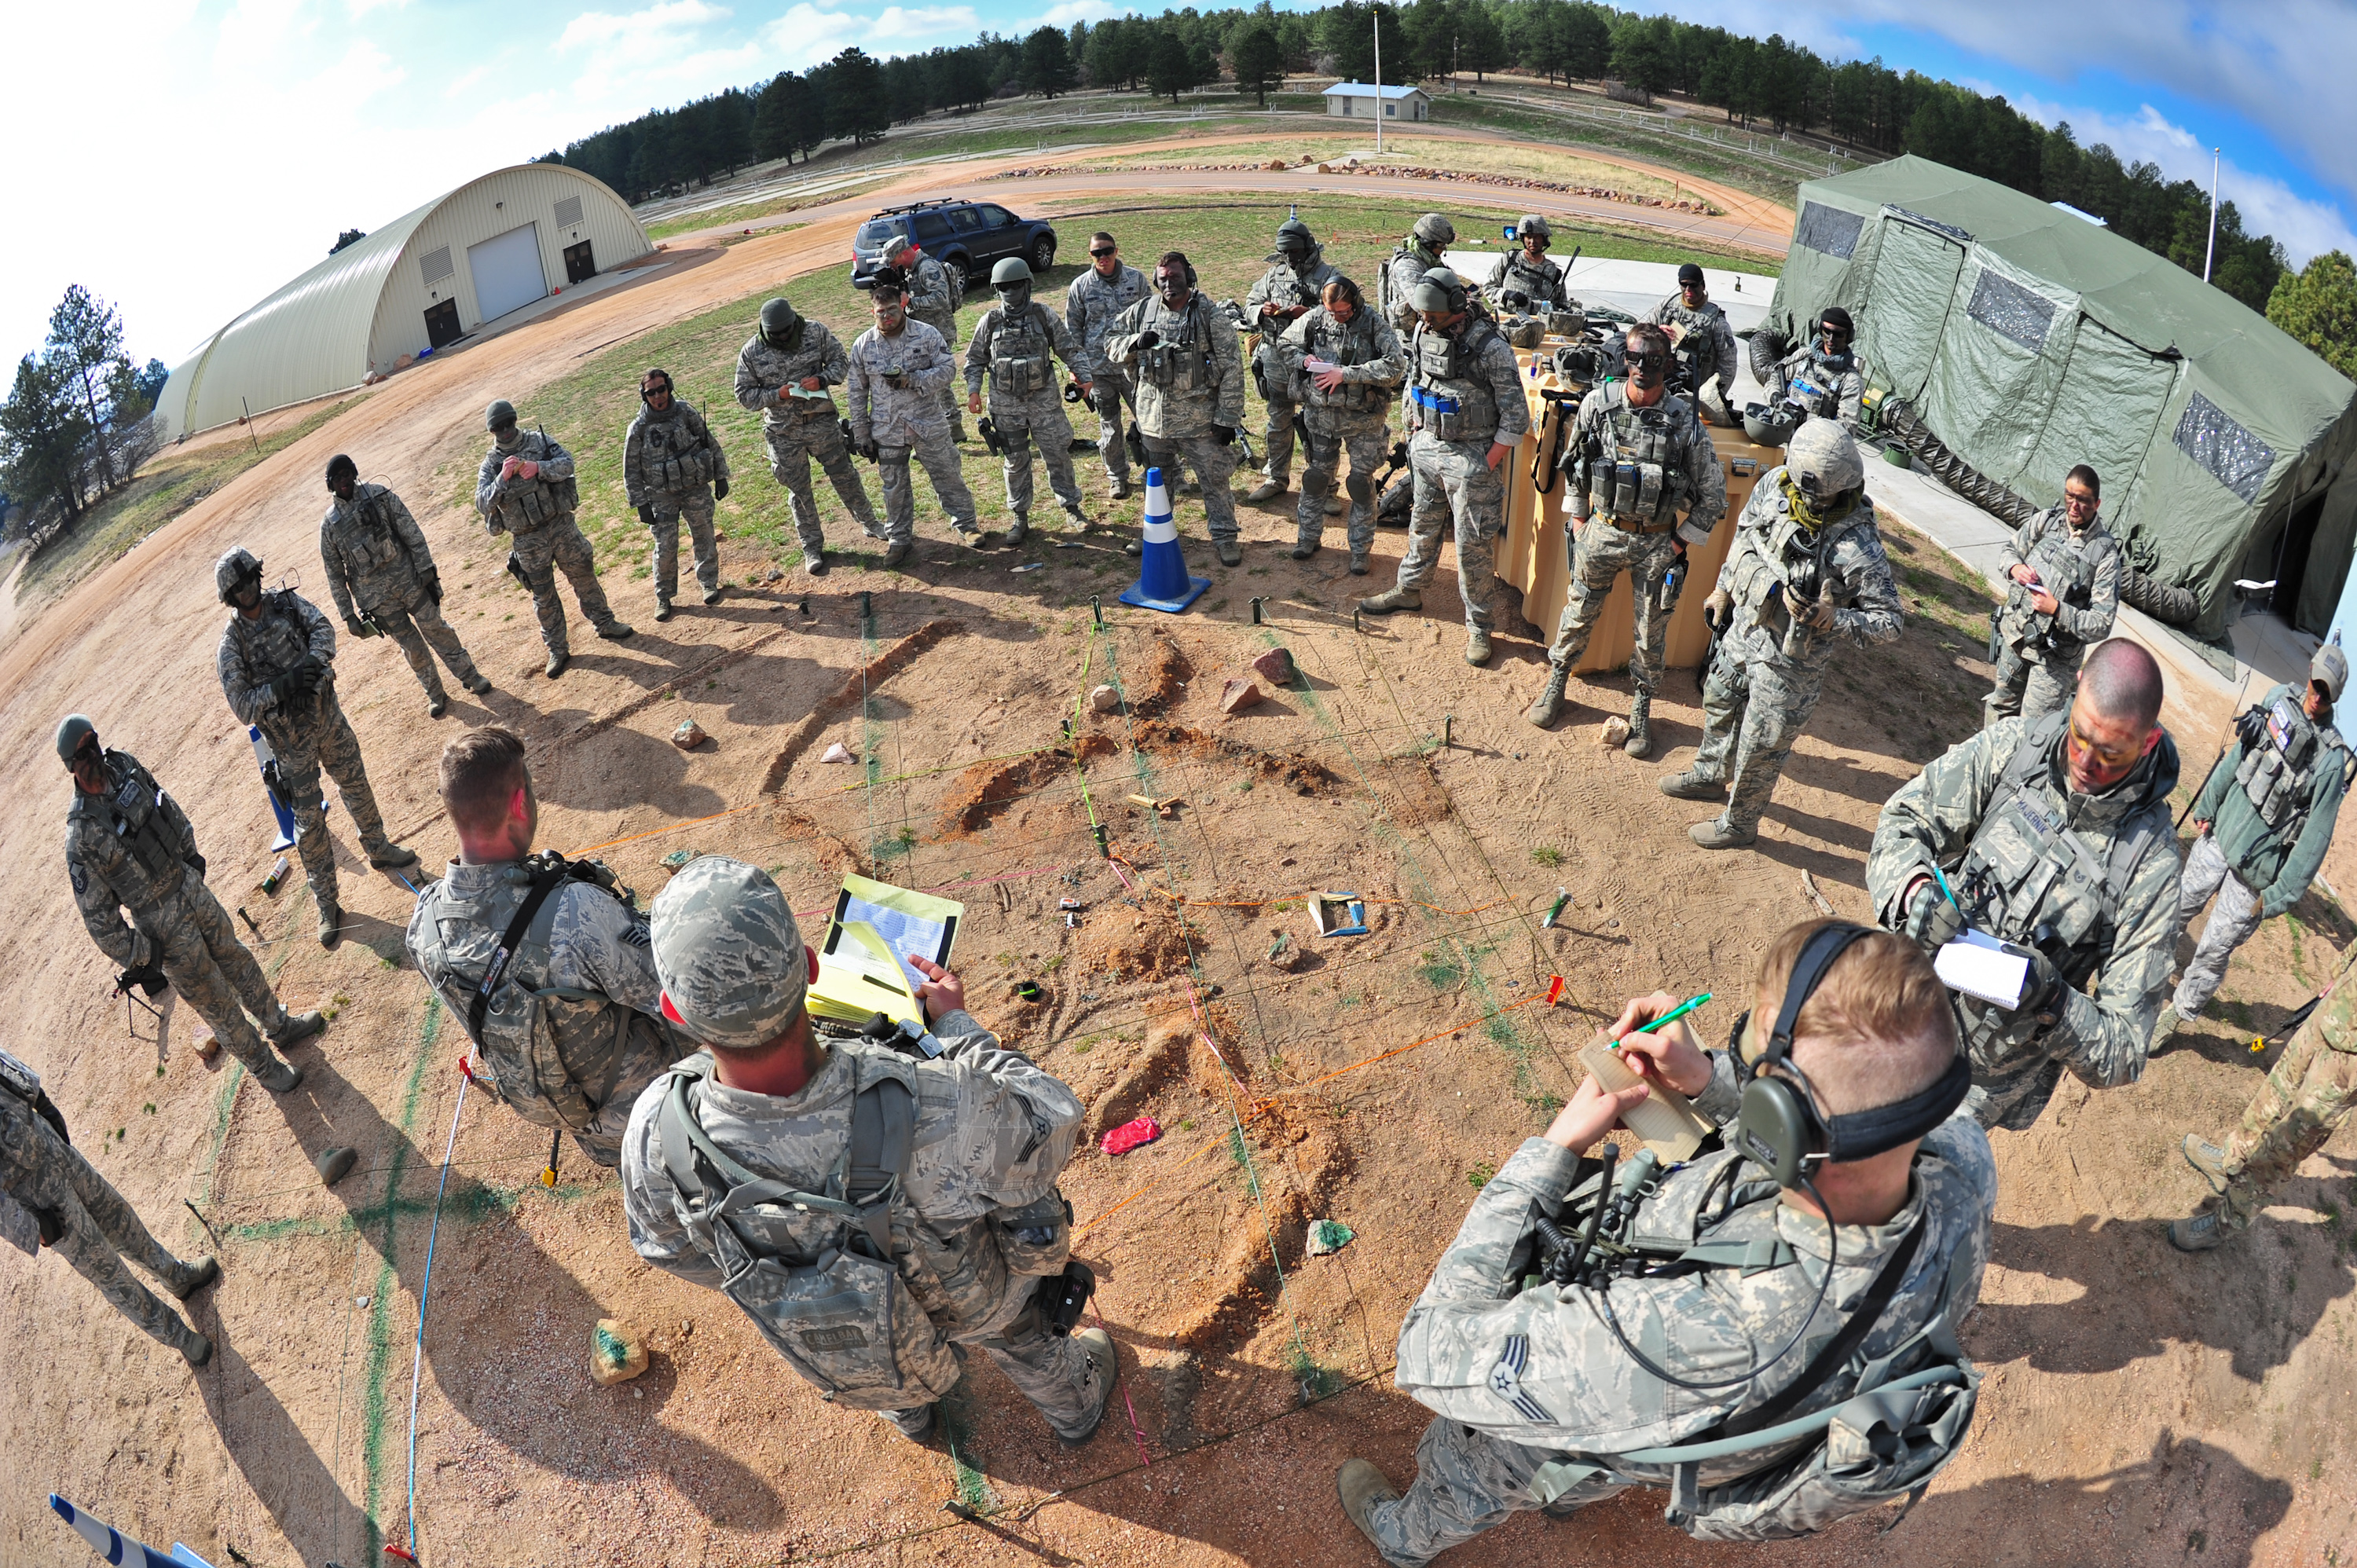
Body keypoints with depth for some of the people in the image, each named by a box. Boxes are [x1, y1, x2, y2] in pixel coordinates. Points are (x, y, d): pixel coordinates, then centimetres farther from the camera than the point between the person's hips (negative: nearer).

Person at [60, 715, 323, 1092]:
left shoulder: (124, 766, -10)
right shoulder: (81, 837, -28)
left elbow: (171, 809, 12)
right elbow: (97, 915, -20)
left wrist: (191, 856, 18)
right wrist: (139, 961, -13)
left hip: (190, 884, 6)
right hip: (162, 923, -6)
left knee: (236, 959, 25)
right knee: (214, 1000, 10)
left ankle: (279, 1025, 47)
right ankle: (263, 1067, 30)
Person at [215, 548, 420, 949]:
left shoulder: (287, 603, -4)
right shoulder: (232, 645, -14)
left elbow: (321, 627, -19)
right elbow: (242, 705, -17)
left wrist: (314, 661, -38)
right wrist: (283, 685, -31)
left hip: (329, 716, 4)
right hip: (293, 742, -3)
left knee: (356, 784, 22)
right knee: (309, 820, 3)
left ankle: (378, 848, 47)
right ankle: (327, 904, 14)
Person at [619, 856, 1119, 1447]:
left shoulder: (656, 1131, -36)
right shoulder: (933, 1111, -49)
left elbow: (665, 1244, -11)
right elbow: (1050, 1130, -25)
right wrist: (956, 1024, -12)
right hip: (971, 1301, -2)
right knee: (1016, 1329, 35)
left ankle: (908, 1410, 75)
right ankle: (1076, 1404, 68)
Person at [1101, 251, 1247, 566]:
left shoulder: (1212, 318, -10)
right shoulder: (1142, 312, 2)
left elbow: (1232, 370, -10)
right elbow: (1111, 343, 7)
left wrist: (1228, 418, -13)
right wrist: (1136, 342, -15)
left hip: (1200, 420, -4)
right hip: (1154, 418, 4)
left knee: (1214, 480, 4)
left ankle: (1225, 538, 18)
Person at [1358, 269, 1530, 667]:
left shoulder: (1489, 346, -20)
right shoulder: (1423, 332, -1)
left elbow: (1516, 415, -15)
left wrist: (1488, 464, -15)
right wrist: (1413, 432, 13)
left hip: (1471, 456, -6)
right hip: (1427, 447, 6)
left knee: (1473, 544, 0)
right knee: (1423, 525, 23)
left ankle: (1477, 625, 12)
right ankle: (1409, 589, 43)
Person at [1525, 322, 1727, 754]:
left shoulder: (1685, 421, -12)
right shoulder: (1598, 403, -8)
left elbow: (1713, 492, -2)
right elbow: (1575, 463, 8)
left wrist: (1680, 542, -3)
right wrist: (1577, 517, 6)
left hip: (1656, 543, -1)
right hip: (1601, 532, 1)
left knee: (1651, 631, 10)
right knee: (1579, 614, 14)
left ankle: (1640, 710, 27)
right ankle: (1555, 683, 36)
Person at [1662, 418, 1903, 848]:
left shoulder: (1857, 547, -33)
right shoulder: (1776, 483, -16)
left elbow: (1890, 623, -24)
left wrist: (1830, 619, -38)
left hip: (1788, 659, -6)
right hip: (1744, 624, 6)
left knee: (1759, 748, 12)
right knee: (1719, 702, 30)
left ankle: (1739, 823, 38)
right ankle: (1710, 774, 58)